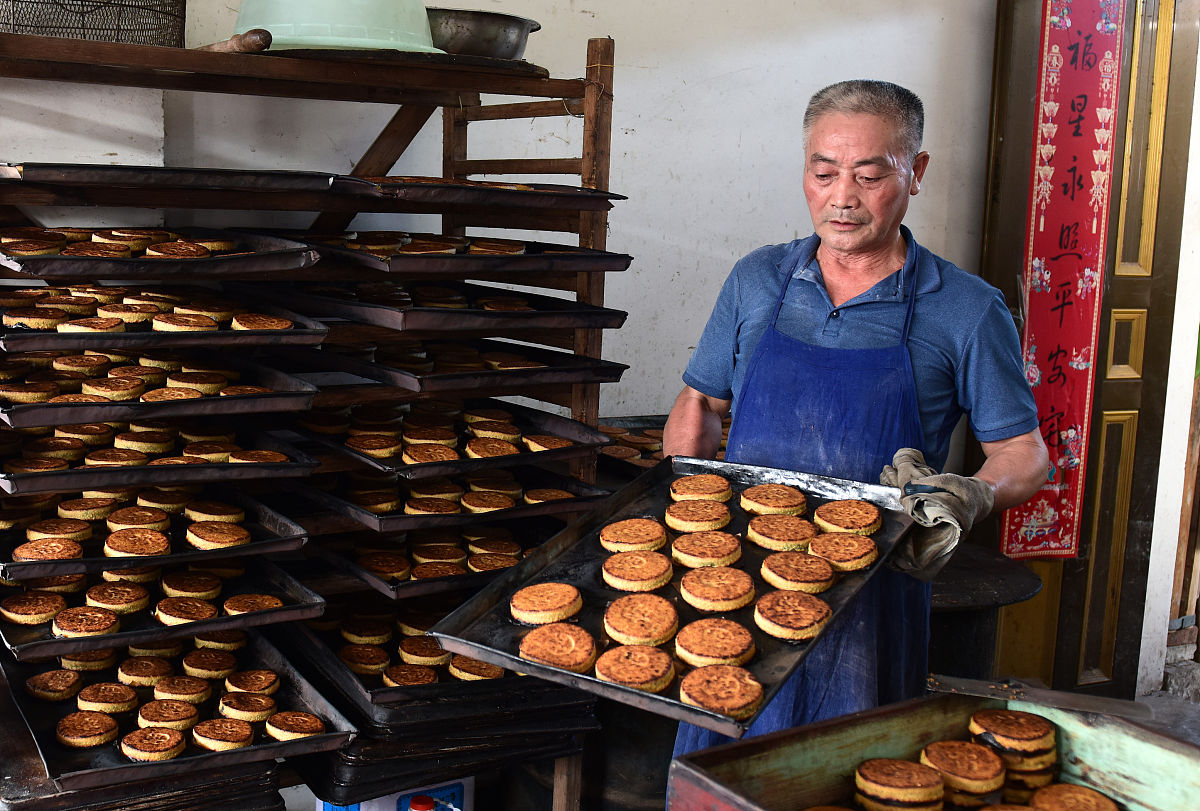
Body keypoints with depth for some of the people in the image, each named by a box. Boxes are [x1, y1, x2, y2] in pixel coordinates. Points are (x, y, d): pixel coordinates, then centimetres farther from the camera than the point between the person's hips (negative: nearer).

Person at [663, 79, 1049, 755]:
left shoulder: (967, 311, -4)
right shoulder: (757, 281, 4)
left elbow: (1024, 455, 1)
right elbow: (702, 402, 15)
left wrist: (973, 496, -20)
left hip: (871, 604, -2)